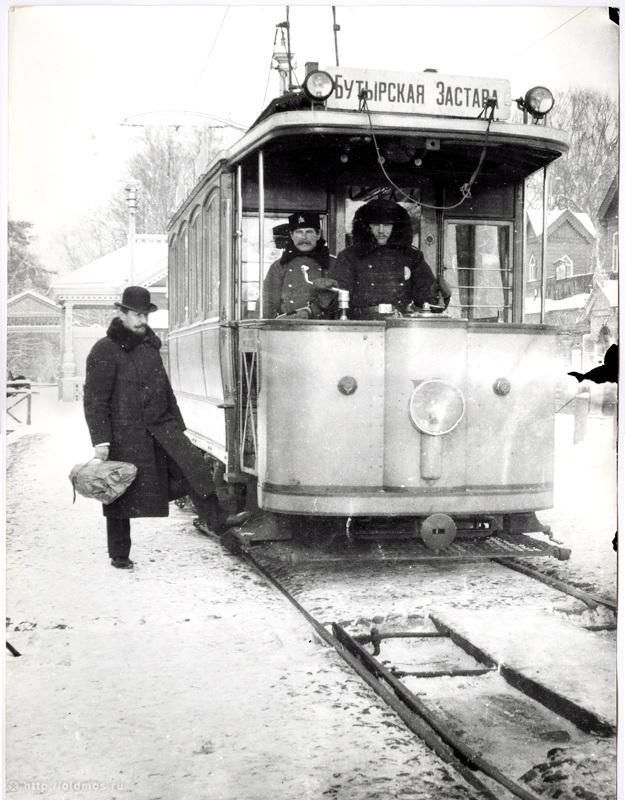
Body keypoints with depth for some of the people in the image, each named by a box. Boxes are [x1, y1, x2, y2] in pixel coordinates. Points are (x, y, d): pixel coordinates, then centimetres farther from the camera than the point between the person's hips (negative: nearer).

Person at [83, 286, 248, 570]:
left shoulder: (149, 345, 13)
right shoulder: (105, 351, -10)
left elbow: (164, 389, 21)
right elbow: (95, 400, -12)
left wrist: (176, 426, 21)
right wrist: (100, 440, -18)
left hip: (159, 426, 6)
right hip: (125, 434, -6)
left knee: (191, 463, -11)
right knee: (122, 493, 4)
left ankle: (217, 520, -5)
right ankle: (119, 555, 17)